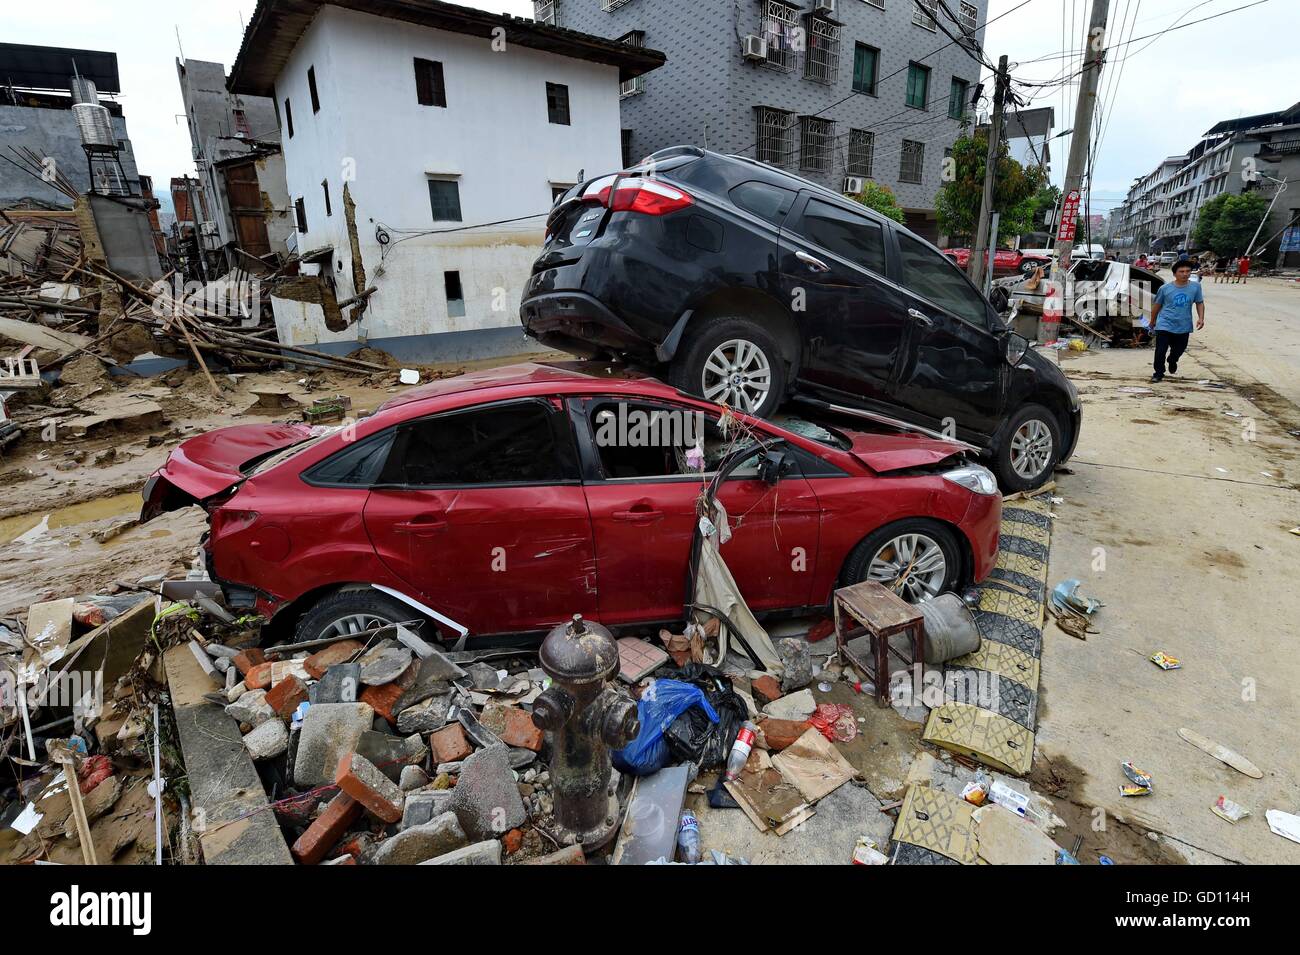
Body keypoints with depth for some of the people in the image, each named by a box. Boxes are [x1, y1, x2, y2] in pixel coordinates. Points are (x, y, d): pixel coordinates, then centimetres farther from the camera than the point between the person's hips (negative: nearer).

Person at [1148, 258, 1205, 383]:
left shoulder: (1195, 286, -2)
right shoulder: (1165, 288, -6)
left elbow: (1200, 303, 7)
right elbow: (1157, 305, 6)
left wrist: (1201, 318, -6)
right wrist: (1152, 321, 15)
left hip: (1184, 326, 3)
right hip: (1165, 325, -2)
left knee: (1178, 350, 17)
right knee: (1160, 351, -9)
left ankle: (1172, 362, 50)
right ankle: (1158, 373, 8)